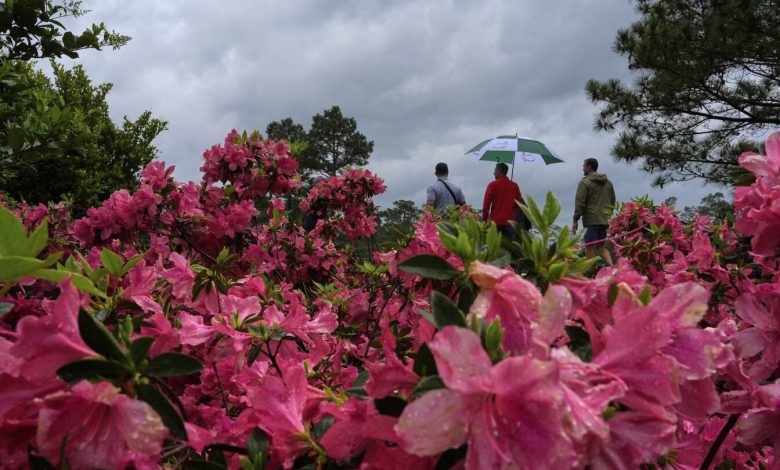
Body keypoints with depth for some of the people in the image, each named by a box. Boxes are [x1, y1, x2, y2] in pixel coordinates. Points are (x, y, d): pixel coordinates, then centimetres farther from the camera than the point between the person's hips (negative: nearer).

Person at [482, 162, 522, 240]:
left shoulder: (493, 185, -3)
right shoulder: (514, 186, 5)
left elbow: (486, 204, -4)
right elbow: (519, 204, 9)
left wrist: (484, 220, 3)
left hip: (496, 221, -2)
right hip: (510, 221, 2)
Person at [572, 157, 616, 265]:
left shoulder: (585, 182, -7)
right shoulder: (608, 182, 16)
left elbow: (580, 203, -11)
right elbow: (613, 201, 21)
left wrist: (575, 221, -8)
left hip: (591, 220, -7)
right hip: (605, 220, 7)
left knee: (590, 247, -3)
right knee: (601, 246, 15)